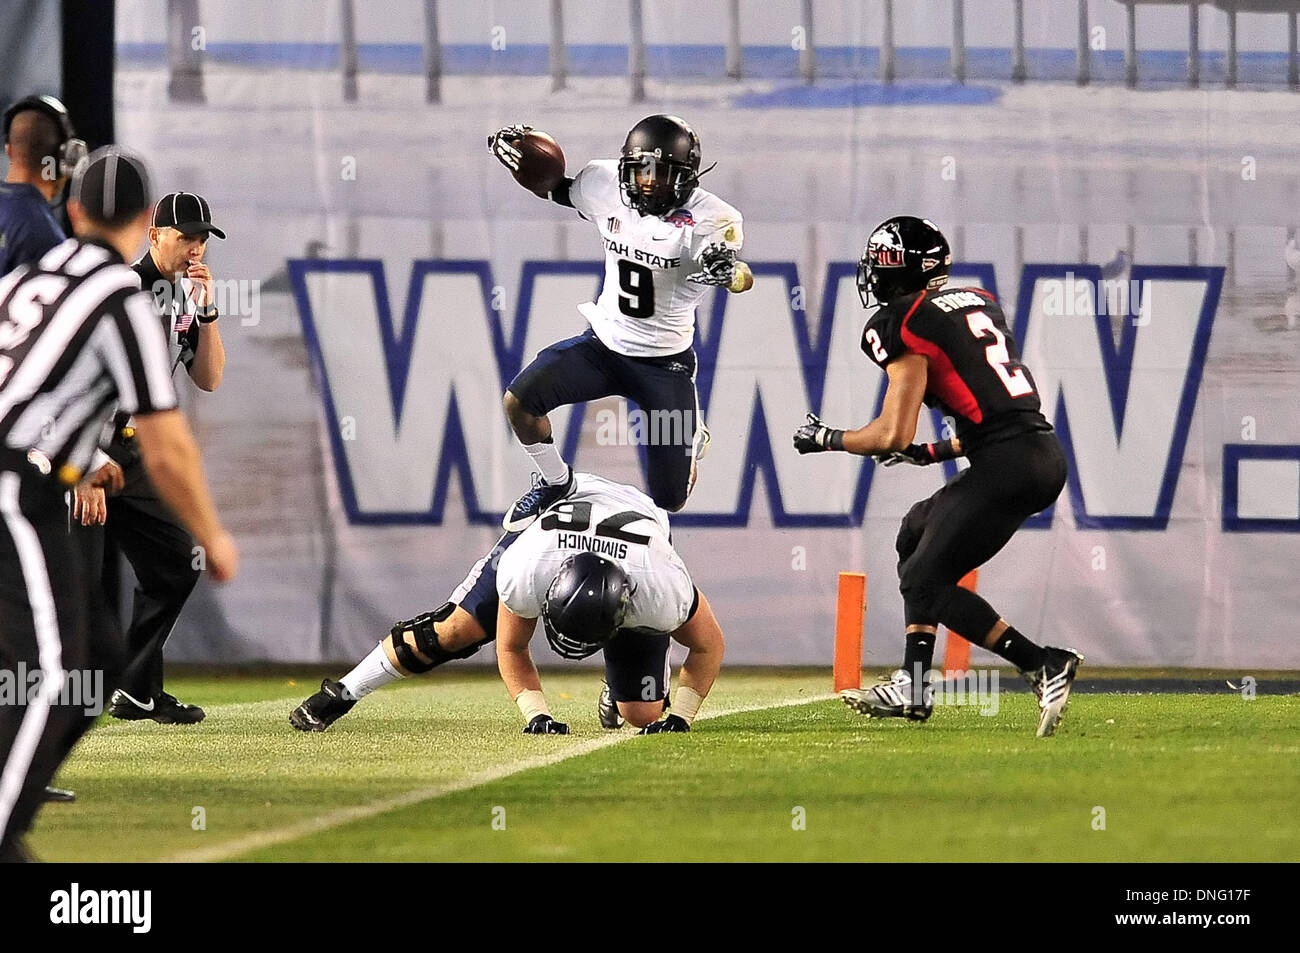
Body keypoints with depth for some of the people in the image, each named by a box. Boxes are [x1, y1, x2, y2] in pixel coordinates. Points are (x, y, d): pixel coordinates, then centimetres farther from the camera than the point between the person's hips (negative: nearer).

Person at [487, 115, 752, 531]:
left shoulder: (708, 218, -24)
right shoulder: (604, 187, -11)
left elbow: (744, 279, -37)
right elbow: (558, 190, 10)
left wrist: (729, 271, -62)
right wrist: (516, 157, -9)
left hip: (665, 363, -3)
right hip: (603, 343, 3)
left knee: (669, 501, 5)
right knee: (520, 400, -21)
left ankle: (690, 439, 44)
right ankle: (555, 482, 11)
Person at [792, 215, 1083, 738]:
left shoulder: (906, 325, -5)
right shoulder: (978, 302, 20)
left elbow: (892, 436, -9)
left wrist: (825, 439, 8)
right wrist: (935, 452, 32)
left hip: (1007, 466, -9)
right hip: (1044, 454, 9)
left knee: (926, 581, -1)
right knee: (919, 529, 25)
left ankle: (1043, 664, -11)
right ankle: (914, 686, 24)